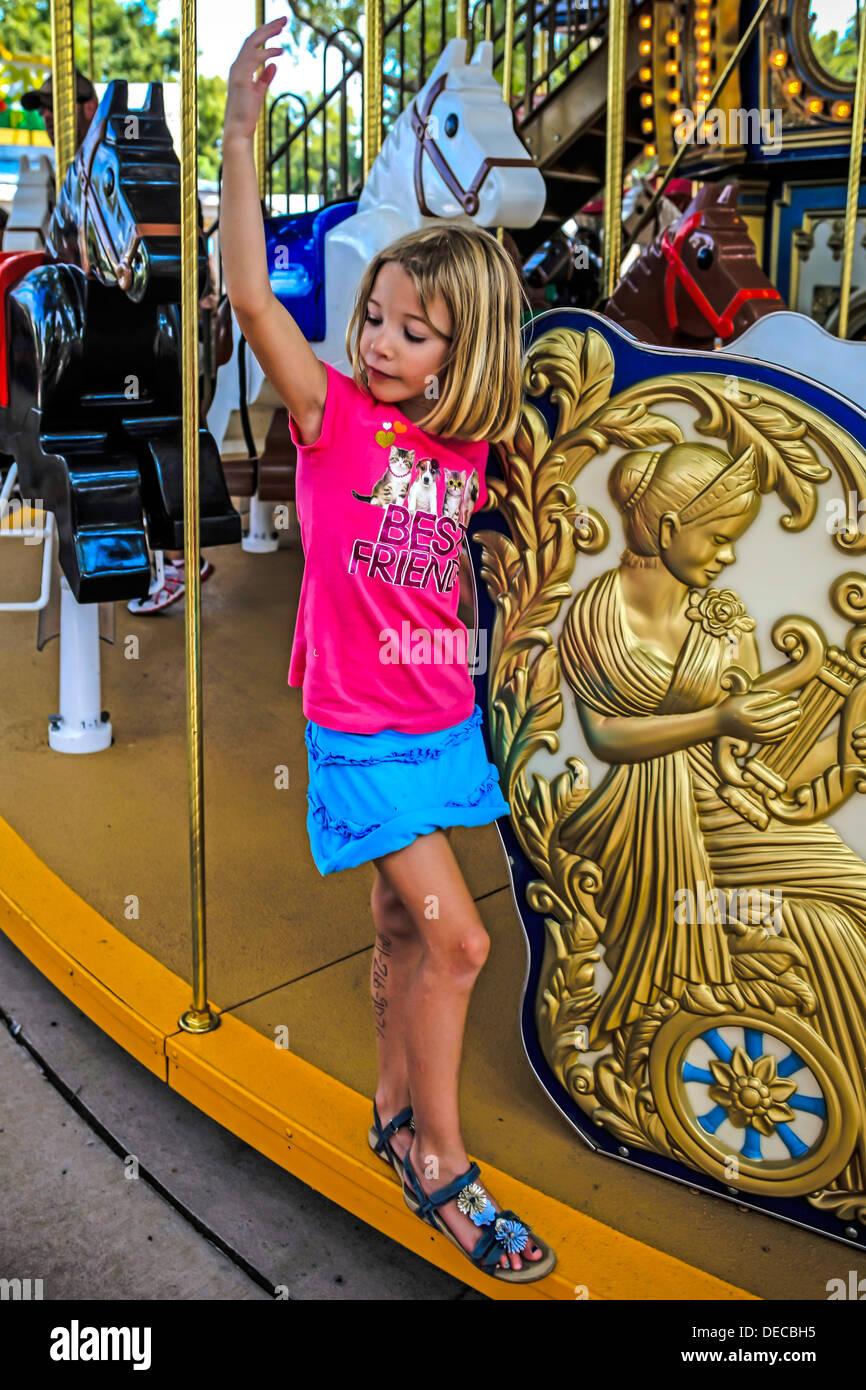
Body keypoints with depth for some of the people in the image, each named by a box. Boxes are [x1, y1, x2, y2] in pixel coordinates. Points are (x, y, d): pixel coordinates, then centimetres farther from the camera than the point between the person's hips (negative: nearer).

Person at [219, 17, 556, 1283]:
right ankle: (443, 1168, 12)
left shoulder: (464, 448, 3)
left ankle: (398, 1115, 36)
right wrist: (241, 133, -29)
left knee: (405, 930, 17)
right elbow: (250, 296, -24)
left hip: (440, 720, 5)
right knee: (454, 939, -7)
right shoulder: (331, 412, -11)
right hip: (360, 728, -5)